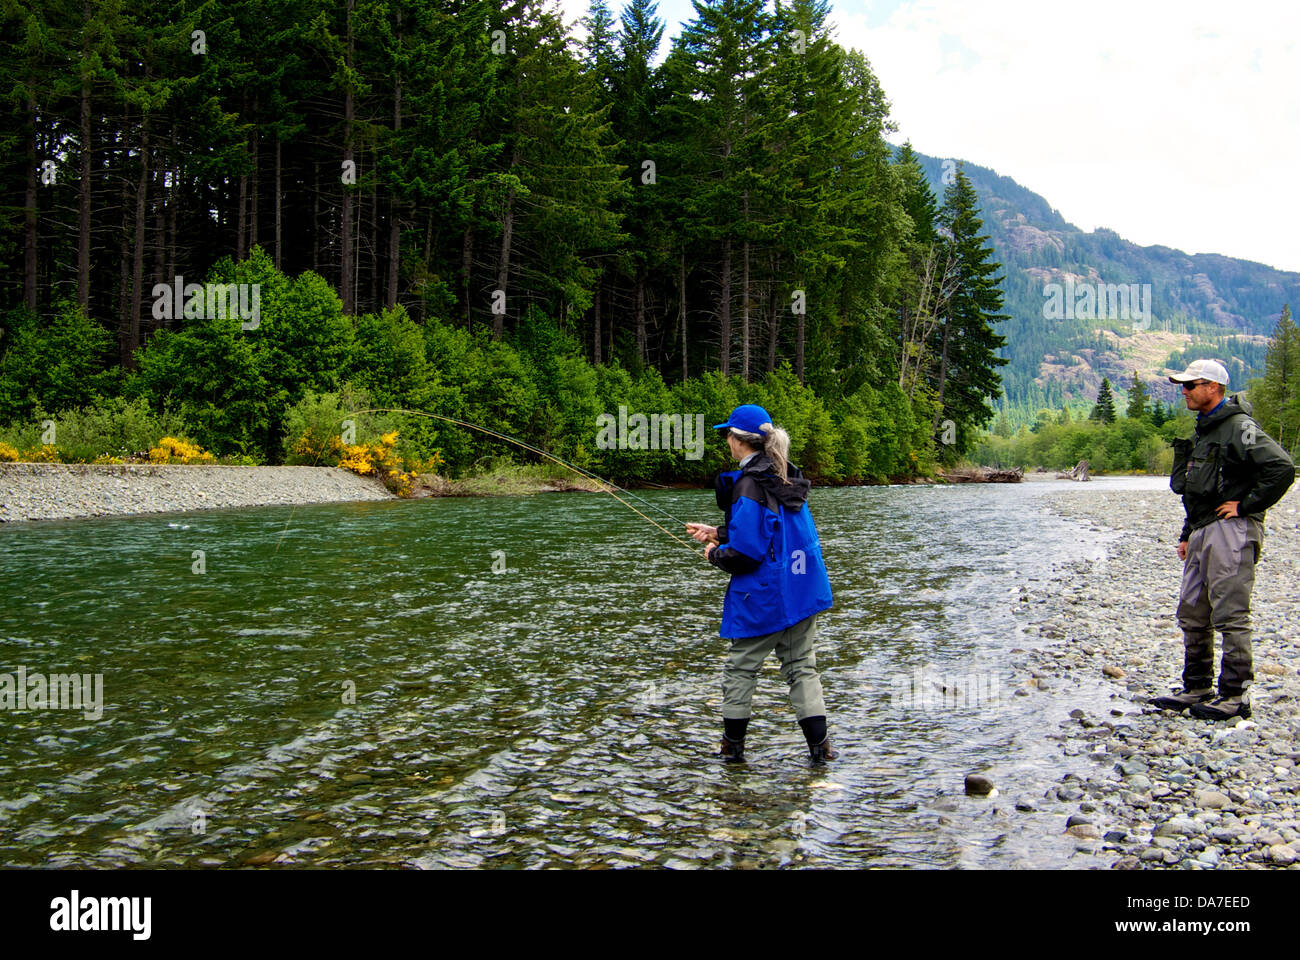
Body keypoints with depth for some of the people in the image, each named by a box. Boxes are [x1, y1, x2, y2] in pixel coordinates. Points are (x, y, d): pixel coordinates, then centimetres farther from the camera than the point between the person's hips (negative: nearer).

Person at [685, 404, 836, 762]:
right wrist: (718, 533, 17)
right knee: (801, 665, 13)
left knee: (741, 666, 8)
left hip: (764, 596, -8)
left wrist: (716, 554, -1)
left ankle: (732, 744, 19)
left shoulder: (749, 484, -19)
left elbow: (746, 553, -21)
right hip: (803, 590, 8)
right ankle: (819, 744, 10)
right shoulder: (787, 479, 8)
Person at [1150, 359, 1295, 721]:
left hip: (1231, 532, -10)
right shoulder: (1204, 430, 20)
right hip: (1203, 533, 10)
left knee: (1230, 616, -7)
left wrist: (1246, 505, -16)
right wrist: (1187, 535, 22)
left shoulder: (1239, 427, -11)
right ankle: (1197, 689, 21)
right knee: (1192, 614, 12)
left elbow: (1282, 468, -22)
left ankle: (1235, 695, -2)